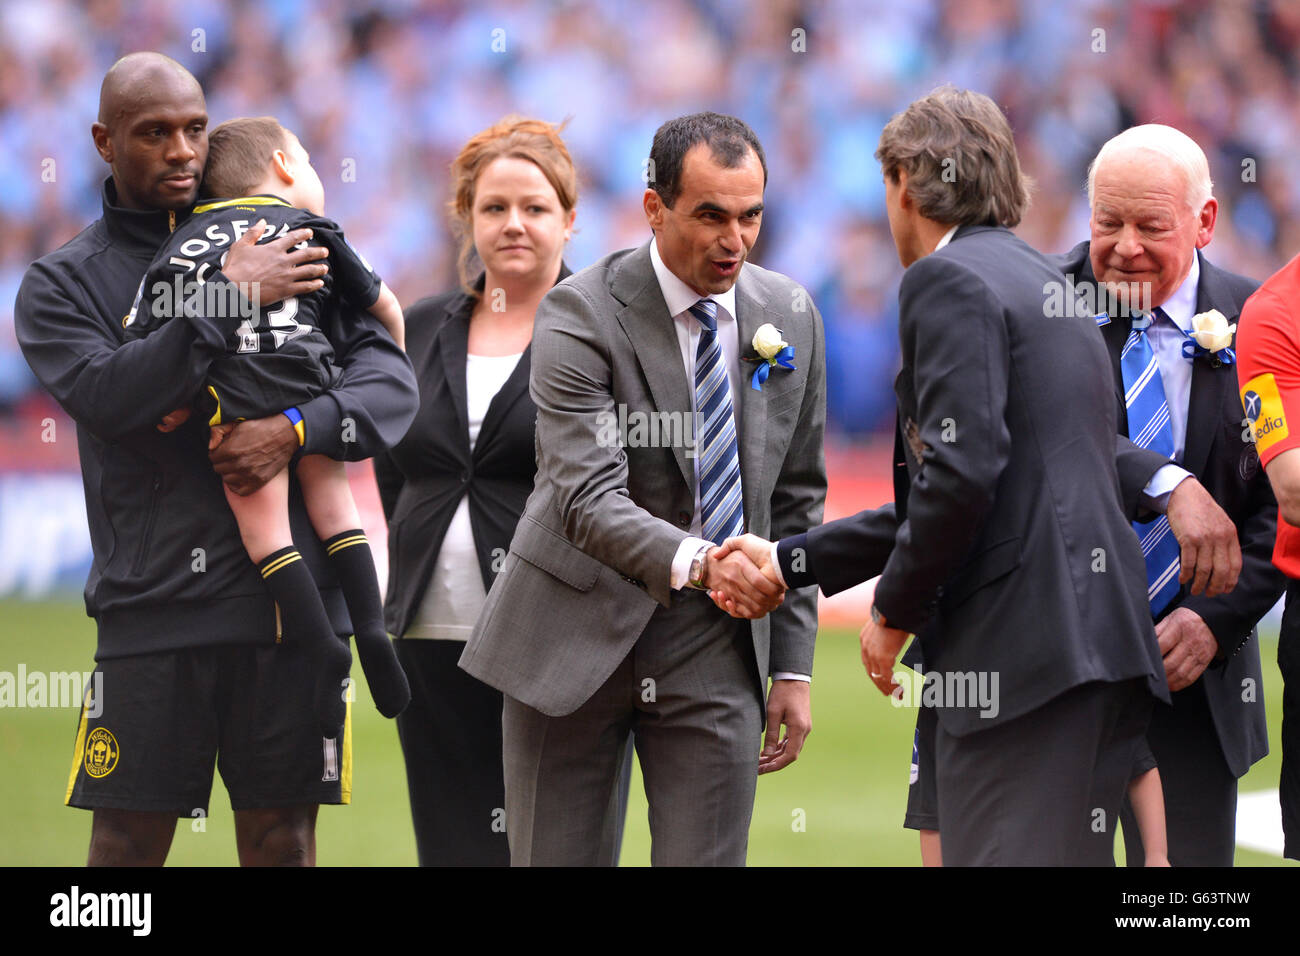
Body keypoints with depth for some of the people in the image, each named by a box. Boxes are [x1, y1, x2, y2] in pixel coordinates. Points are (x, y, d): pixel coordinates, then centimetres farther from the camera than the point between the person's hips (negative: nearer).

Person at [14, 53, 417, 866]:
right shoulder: (65, 283, 7)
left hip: (290, 592, 2)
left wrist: (297, 430, -15)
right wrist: (229, 299, -17)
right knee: (127, 841, -2)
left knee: (282, 836, 4)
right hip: (151, 607, -2)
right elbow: (107, 395, -12)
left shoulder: (287, 260, 12)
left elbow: (392, 382, 4)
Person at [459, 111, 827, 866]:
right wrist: (698, 563, -41)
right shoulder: (579, 316, -12)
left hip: (716, 648, 3)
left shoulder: (790, 318, 4)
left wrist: (793, 667, 7)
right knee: (554, 859, 3)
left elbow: (797, 500, 11)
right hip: (579, 637, -3)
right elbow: (589, 499, -23)